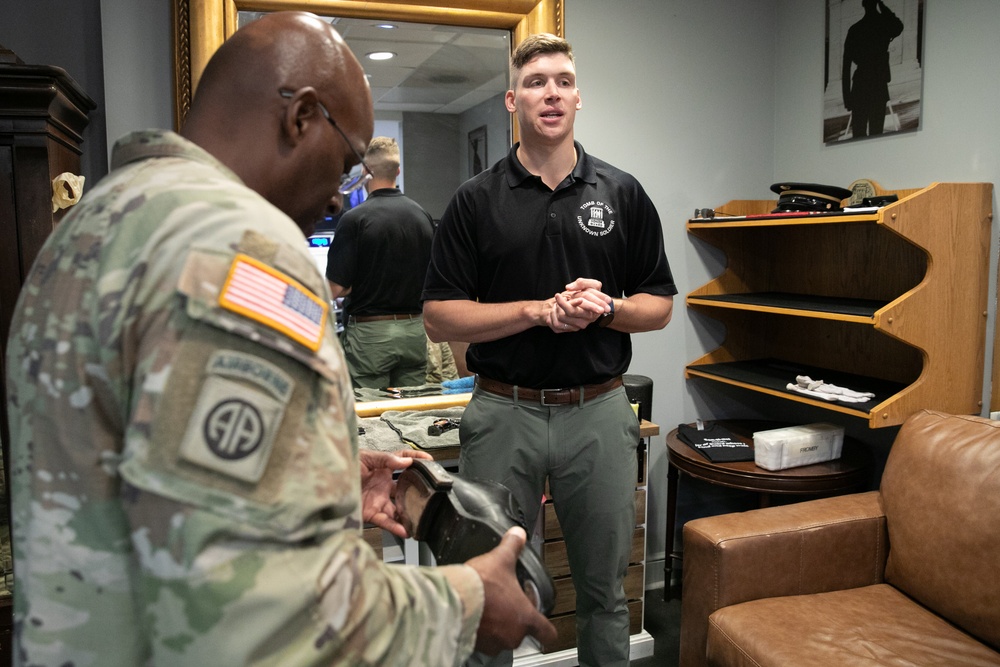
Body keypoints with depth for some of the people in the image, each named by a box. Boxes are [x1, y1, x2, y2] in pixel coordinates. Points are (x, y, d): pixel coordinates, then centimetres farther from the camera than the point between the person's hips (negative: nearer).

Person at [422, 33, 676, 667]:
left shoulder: (623, 193, 5)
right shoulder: (476, 200, 0)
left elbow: (659, 305, 8)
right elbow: (440, 317, -4)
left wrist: (605, 308, -13)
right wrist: (539, 310, -15)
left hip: (600, 412, 1)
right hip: (503, 413, -1)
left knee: (604, 588, 16)